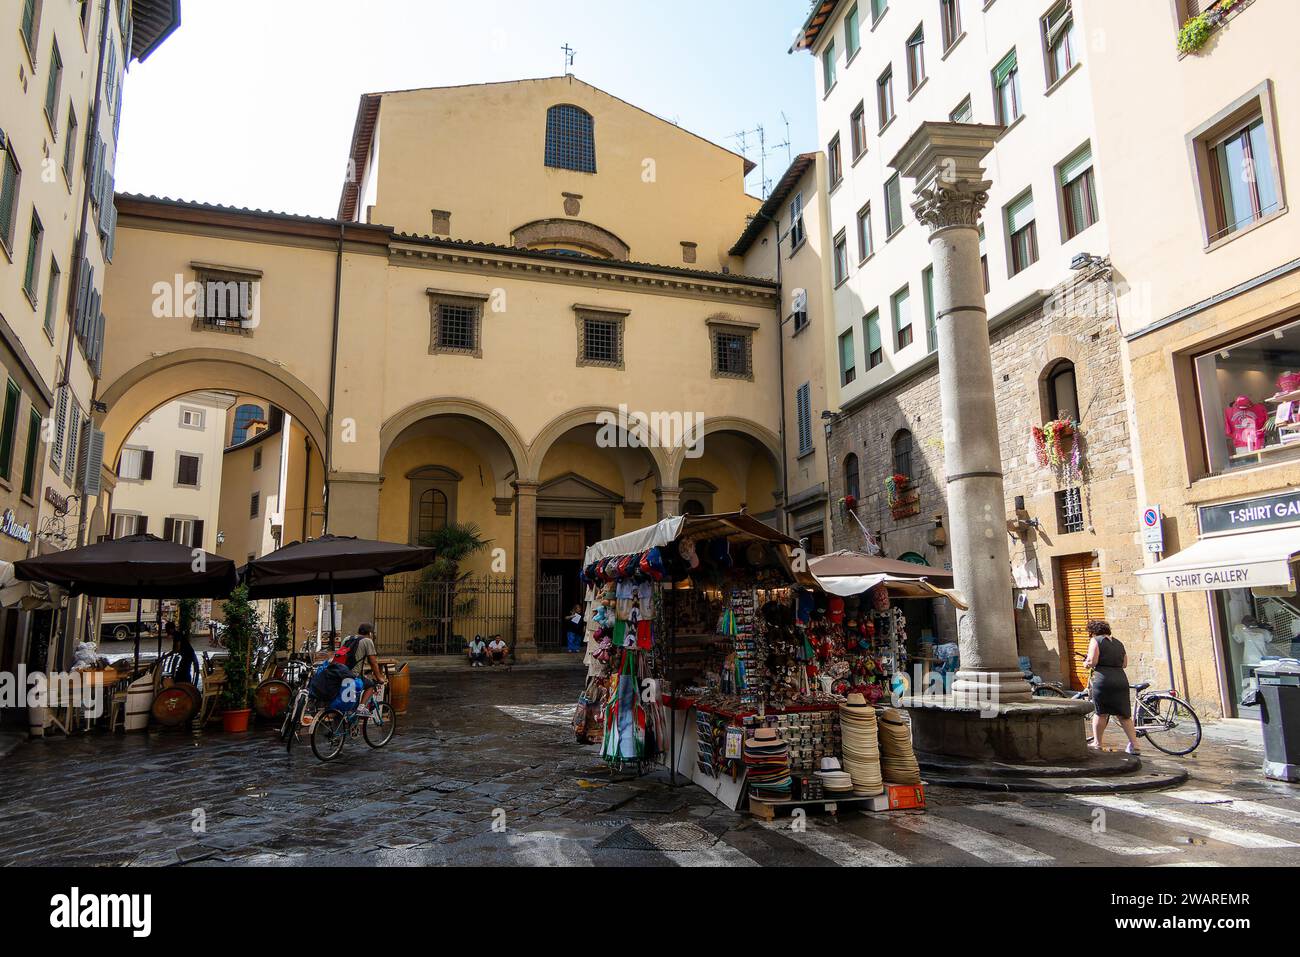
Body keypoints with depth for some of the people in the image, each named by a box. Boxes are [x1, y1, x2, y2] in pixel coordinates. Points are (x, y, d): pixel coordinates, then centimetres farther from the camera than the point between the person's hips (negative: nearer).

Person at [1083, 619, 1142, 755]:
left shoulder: (1096, 641, -2)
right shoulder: (1118, 643, 18)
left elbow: (1092, 662, -11)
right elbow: (1125, 663, 18)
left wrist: (1086, 663, 9)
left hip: (1103, 681, -5)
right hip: (1121, 680, 5)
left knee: (1100, 713, 6)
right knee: (1124, 715, 13)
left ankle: (1097, 744, 11)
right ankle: (1134, 745, 13)